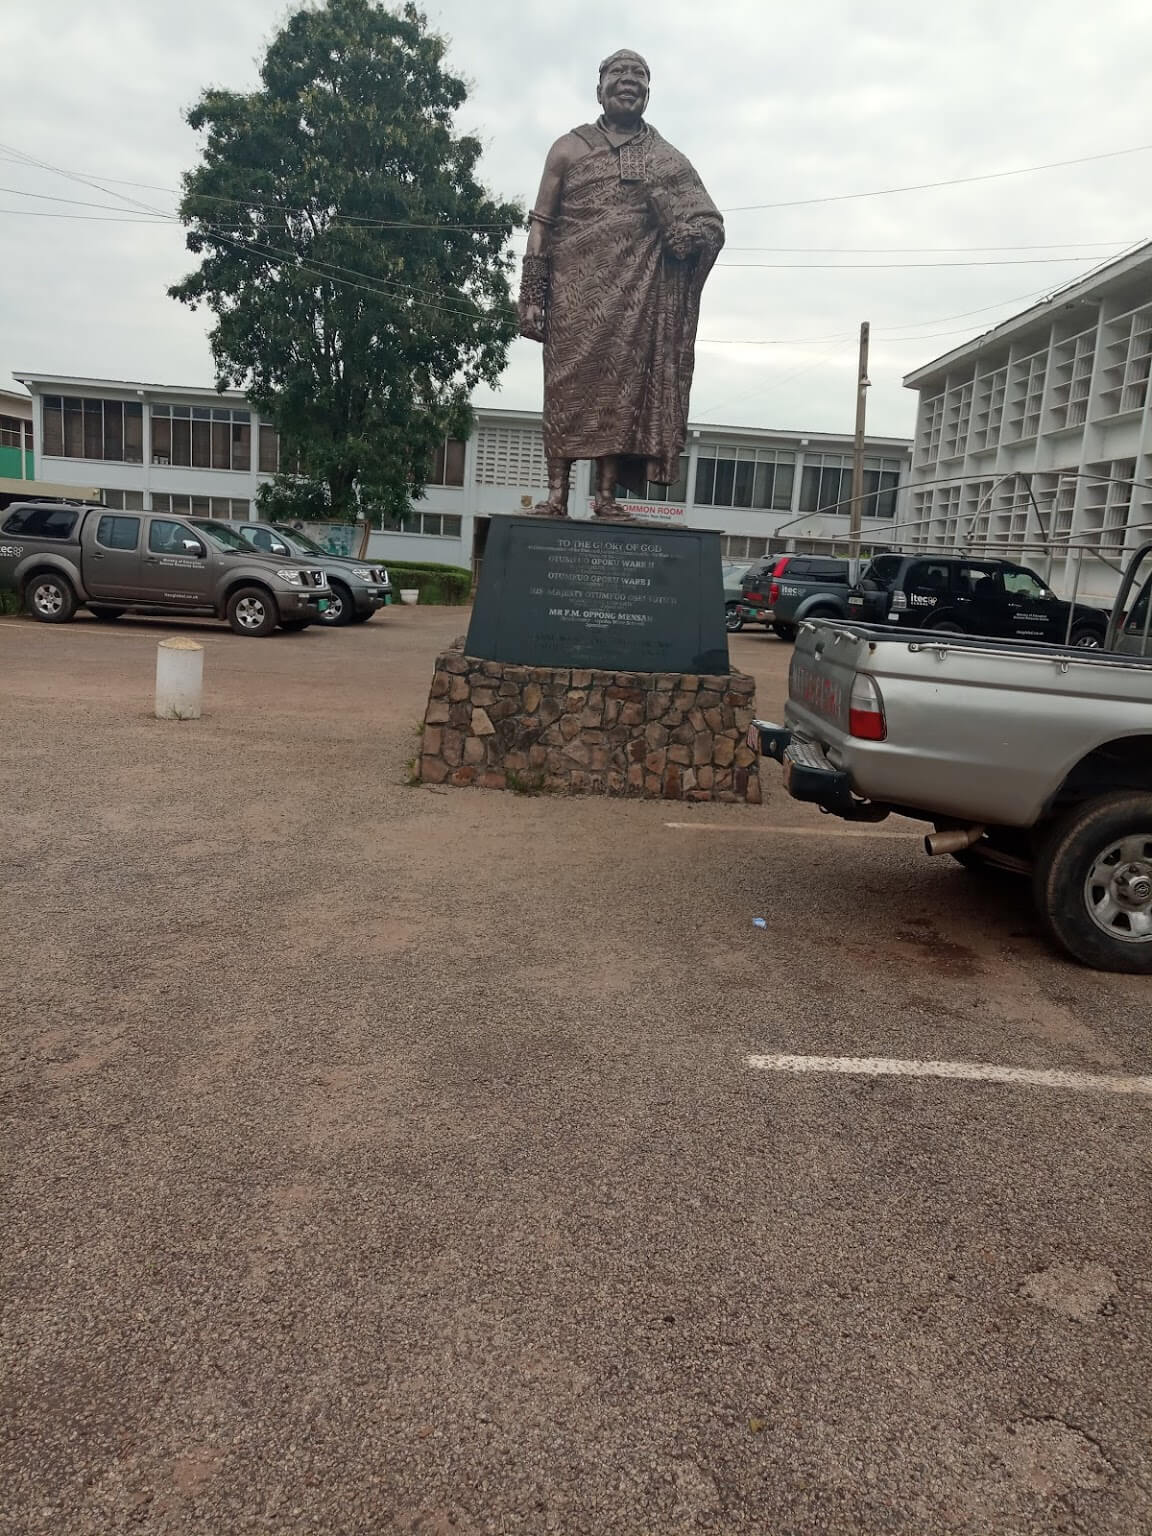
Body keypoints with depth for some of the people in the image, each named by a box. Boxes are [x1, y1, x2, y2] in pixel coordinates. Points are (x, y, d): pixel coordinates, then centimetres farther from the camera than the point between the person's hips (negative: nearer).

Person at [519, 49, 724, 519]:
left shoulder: (667, 159, 17)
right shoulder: (569, 148, 14)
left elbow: (710, 224, 11)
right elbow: (541, 222, 8)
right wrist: (531, 295, -2)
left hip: (636, 292, 1)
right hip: (574, 289, -1)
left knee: (624, 387, -5)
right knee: (567, 384, -7)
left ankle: (607, 497, -3)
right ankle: (556, 494, -8)